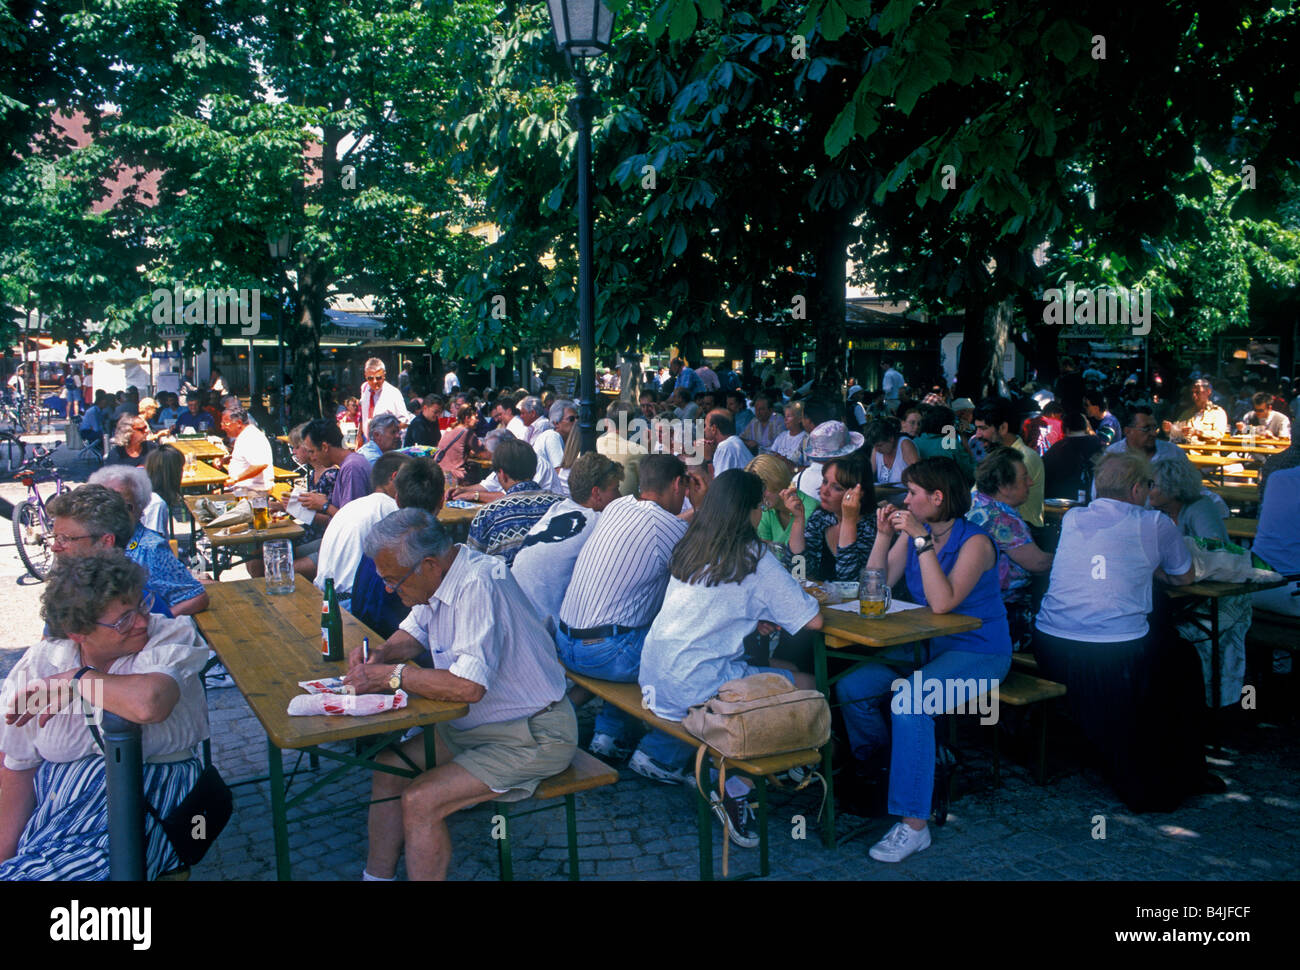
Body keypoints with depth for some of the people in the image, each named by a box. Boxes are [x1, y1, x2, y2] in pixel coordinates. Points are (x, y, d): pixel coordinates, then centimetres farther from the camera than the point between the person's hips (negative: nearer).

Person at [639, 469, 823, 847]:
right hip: (694, 687, -8)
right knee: (805, 686, 4)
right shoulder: (754, 558, -10)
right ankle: (736, 791, 2)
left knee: (783, 669, 20)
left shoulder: (689, 547, 11)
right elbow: (813, 621, -9)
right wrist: (809, 600, 13)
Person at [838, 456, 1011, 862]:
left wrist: (922, 540, -29)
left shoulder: (974, 542, -16)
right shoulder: (913, 534, 3)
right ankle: (876, 772, 19)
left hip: (978, 654, -7)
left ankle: (913, 825, -23)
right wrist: (884, 535, -9)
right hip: (926, 645, 7)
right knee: (850, 687, -8)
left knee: (908, 701, -31)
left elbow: (942, 602, -29)